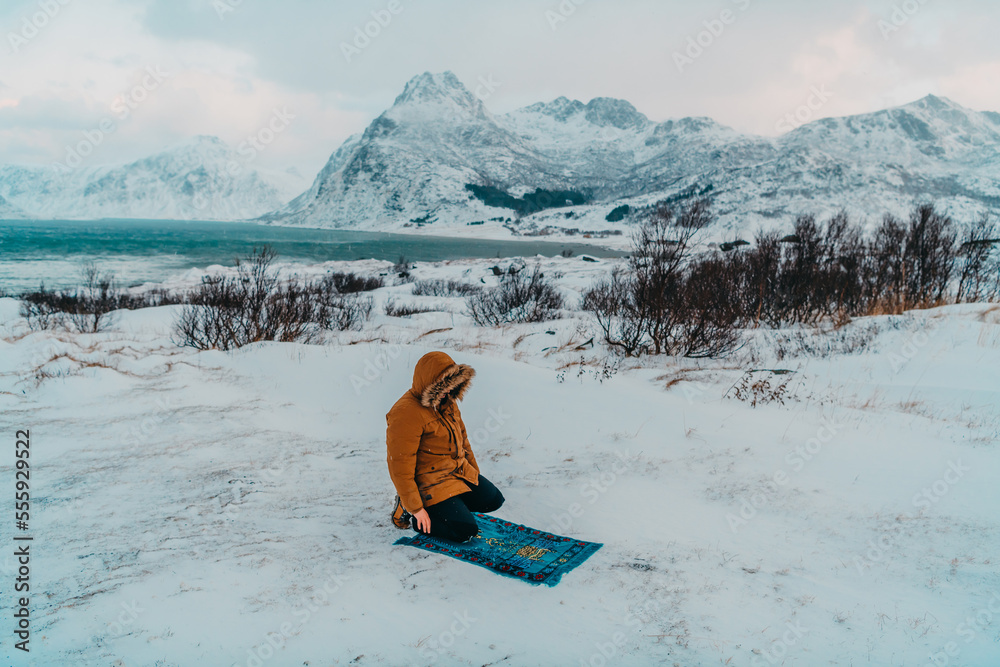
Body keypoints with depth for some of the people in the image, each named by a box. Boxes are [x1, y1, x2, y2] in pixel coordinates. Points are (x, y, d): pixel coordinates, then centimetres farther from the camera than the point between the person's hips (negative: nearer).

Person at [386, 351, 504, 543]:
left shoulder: (446, 401, 3)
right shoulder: (406, 413, -27)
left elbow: (461, 437, 18)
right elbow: (400, 467, -26)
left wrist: (474, 471, 20)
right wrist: (415, 508, -24)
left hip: (459, 472, 9)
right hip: (429, 483, -9)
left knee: (494, 500, 12)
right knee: (467, 530, -16)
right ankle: (406, 512, 0)